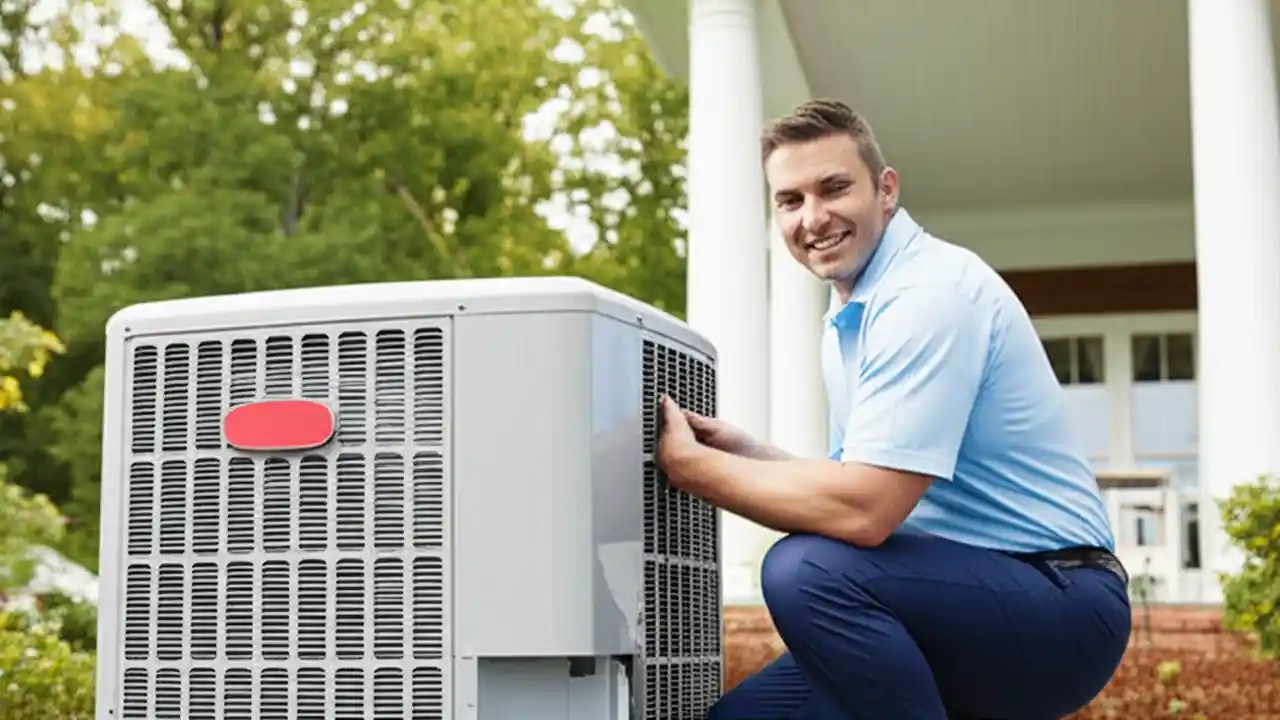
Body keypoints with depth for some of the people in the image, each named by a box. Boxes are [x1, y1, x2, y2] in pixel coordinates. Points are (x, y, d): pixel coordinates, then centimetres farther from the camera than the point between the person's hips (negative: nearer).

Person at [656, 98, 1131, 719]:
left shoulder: (932, 290, -17)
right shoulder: (851, 317, 13)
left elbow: (864, 510, -26)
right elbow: (859, 489, 16)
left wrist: (691, 466, -15)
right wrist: (750, 454, 1)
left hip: (1059, 604, -9)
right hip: (968, 596, 9)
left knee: (809, 570, -32)